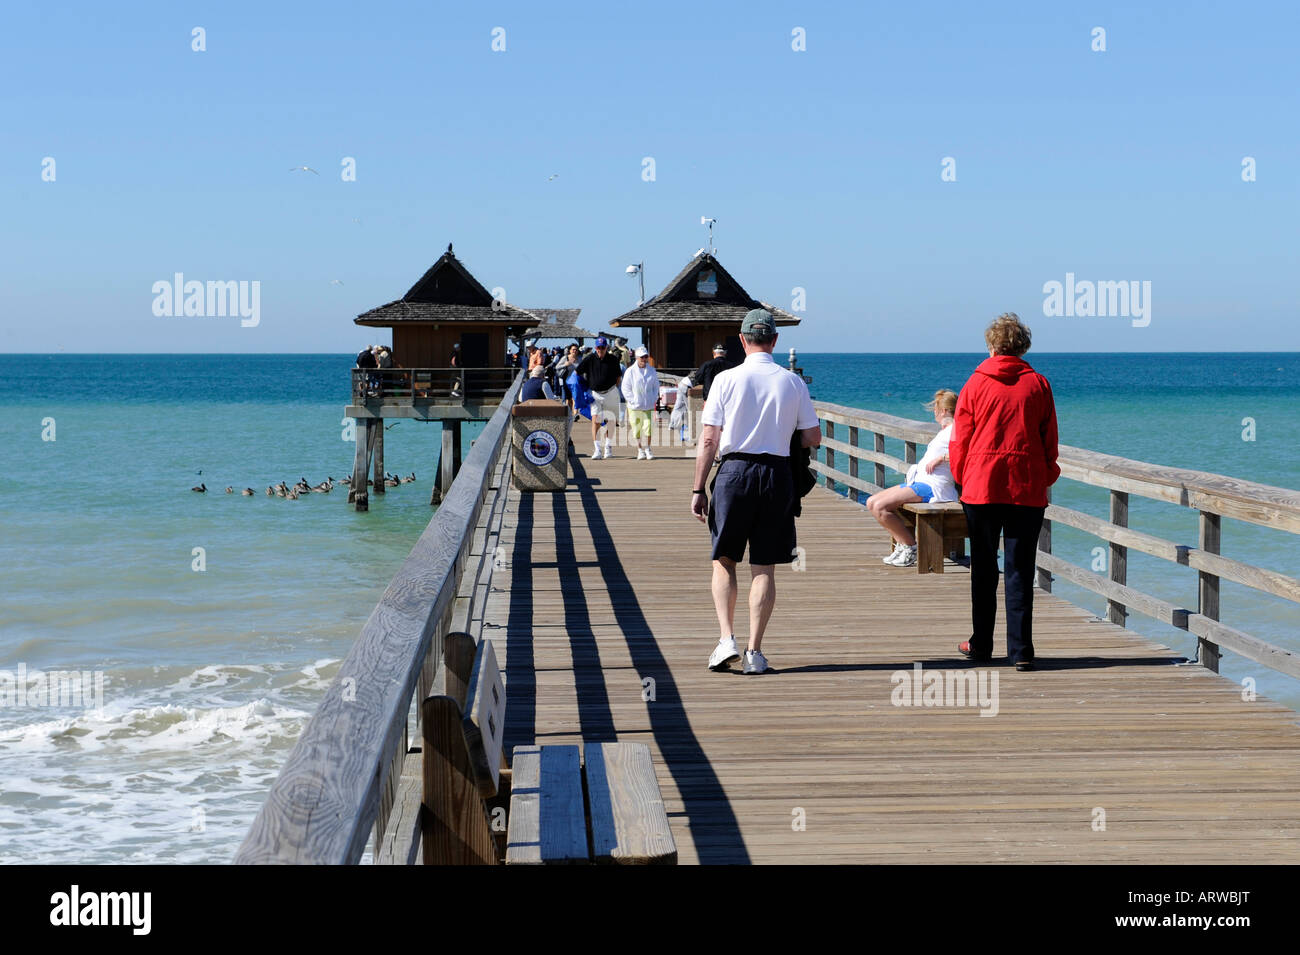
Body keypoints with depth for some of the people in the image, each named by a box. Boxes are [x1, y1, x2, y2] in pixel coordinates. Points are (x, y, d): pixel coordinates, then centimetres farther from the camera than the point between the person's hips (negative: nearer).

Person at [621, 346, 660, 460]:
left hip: (648, 405, 2)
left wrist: (654, 399, 3)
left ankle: (647, 449, 3)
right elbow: (625, 388, -2)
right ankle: (640, 450, 17)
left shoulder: (652, 371, 6)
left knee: (648, 426, -7)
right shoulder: (630, 371, -4)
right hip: (635, 406, -2)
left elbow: (656, 386, 16)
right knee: (636, 429, 4)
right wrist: (632, 401, -10)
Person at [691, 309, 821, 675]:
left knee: (724, 560, 12)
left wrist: (699, 489, 1)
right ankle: (755, 652, 4)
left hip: (735, 471, -1)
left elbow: (708, 441, -4)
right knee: (764, 568, 6)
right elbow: (813, 438, 6)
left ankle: (726, 638, -1)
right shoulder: (793, 382, 2)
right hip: (777, 473, 1)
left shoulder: (726, 380, -3)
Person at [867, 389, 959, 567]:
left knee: (880, 507, -22)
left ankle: (911, 548, -9)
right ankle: (902, 543, 3)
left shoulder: (955, 429, -9)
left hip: (932, 487, -11)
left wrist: (940, 458, -21)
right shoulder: (945, 430, 23)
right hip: (919, 481, 11)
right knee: (872, 503, 5)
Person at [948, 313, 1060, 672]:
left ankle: (981, 645, 17)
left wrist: (961, 479, 16)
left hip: (981, 487, 0)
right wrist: (1046, 479, 16)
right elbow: (1050, 440, 6)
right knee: (1020, 569, 1)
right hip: (1027, 490, 0)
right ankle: (1021, 651, -3)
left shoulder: (976, 384, 0)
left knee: (983, 568, 10)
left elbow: (960, 440, 3)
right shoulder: (1037, 384, 2)